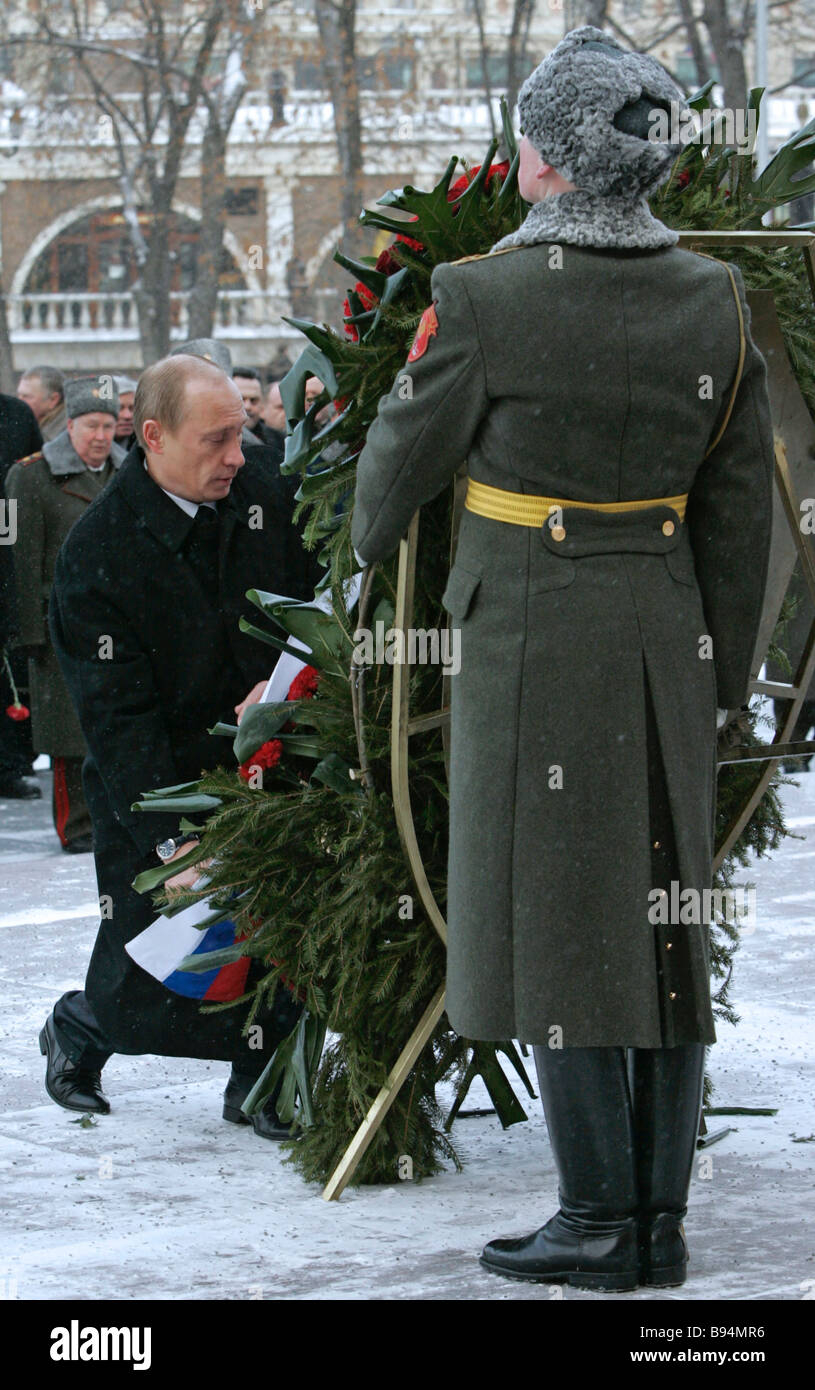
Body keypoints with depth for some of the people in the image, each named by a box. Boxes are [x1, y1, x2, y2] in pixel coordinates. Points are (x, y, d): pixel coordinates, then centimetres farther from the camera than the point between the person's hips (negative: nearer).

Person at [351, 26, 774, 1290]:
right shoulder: (715, 302, 1)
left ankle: (600, 1223, 2)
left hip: (529, 638, -5)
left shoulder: (486, 298, -14)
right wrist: (719, 674, 15)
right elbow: (737, 512, 6)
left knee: (552, 916, 1)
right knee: (659, 918, 9)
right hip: (664, 633, 5)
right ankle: (660, 1223, 13)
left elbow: (409, 445, 0)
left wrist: (371, 538, 22)